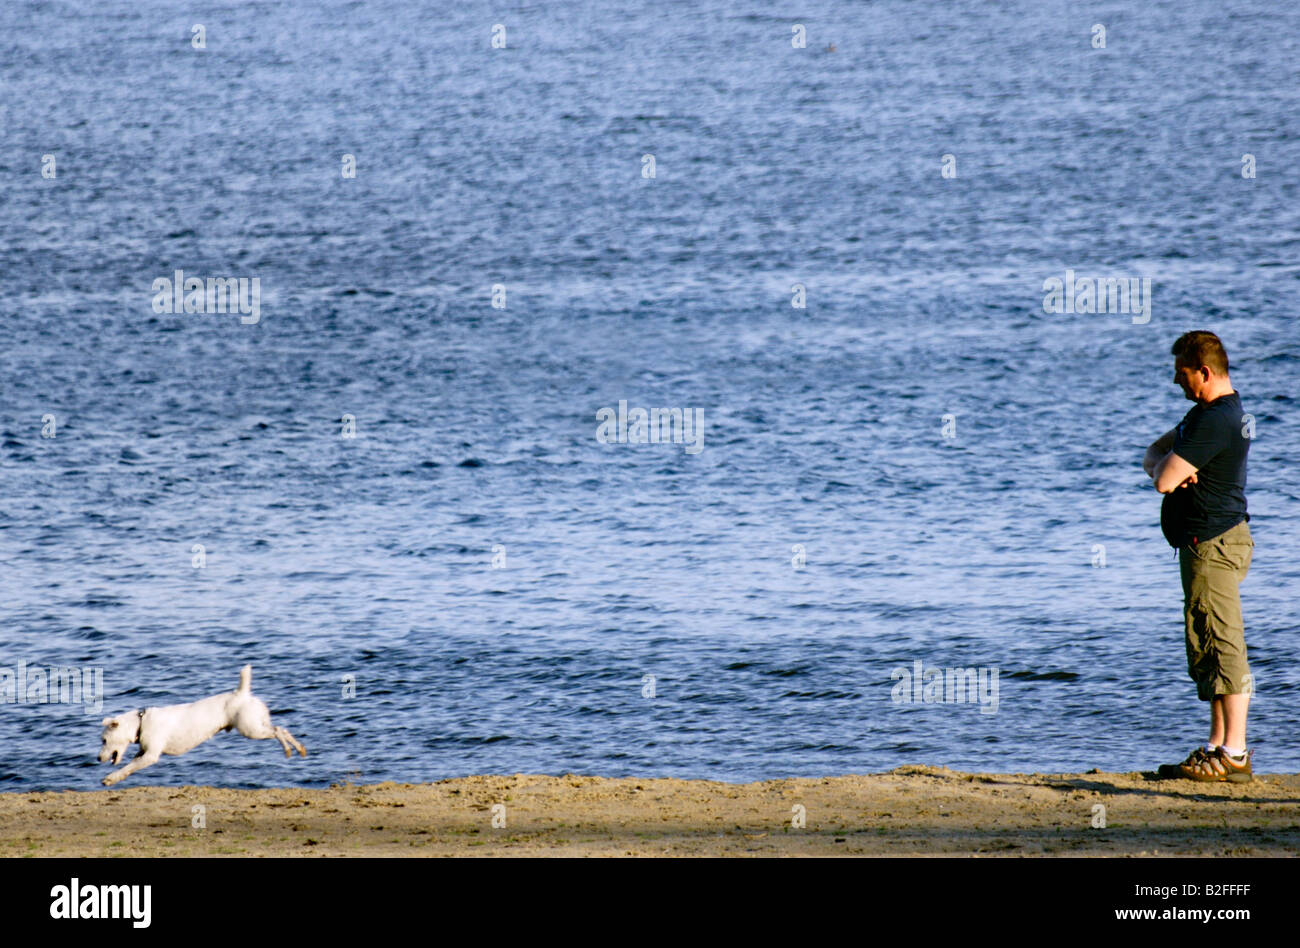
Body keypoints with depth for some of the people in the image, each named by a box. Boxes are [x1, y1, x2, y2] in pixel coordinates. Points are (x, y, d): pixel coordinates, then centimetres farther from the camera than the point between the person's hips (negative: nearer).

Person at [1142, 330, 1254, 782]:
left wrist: (1166, 466, 1)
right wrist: (1162, 463, -4)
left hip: (1213, 545, -11)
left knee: (1222, 646, -9)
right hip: (1209, 544, 11)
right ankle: (1219, 746, 19)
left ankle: (1233, 755, -9)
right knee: (1207, 648, 14)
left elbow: (1164, 480, -22)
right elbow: (1153, 455, 20)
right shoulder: (1207, 413, 16)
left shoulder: (1216, 421, -19)